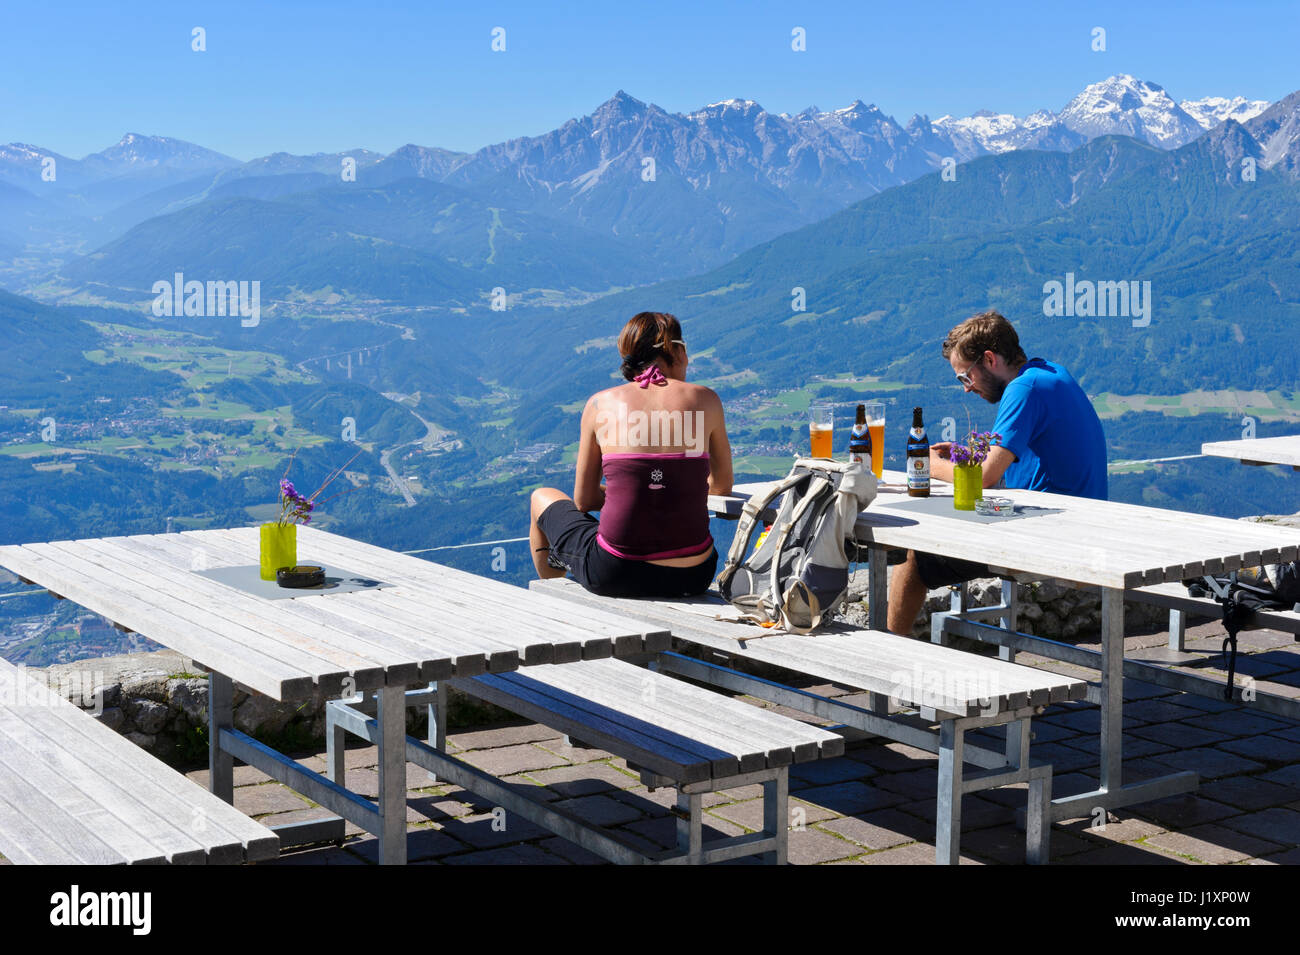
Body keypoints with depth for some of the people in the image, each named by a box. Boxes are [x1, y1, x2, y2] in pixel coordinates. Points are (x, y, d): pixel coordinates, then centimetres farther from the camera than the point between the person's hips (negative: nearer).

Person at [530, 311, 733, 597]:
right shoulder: (705, 399, 4)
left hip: (615, 575, -1)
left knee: (543, 498, 31)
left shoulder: (601, 403, 2)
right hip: (692, 576, 1)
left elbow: (584, 501, 8)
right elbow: (722, 486, 16)